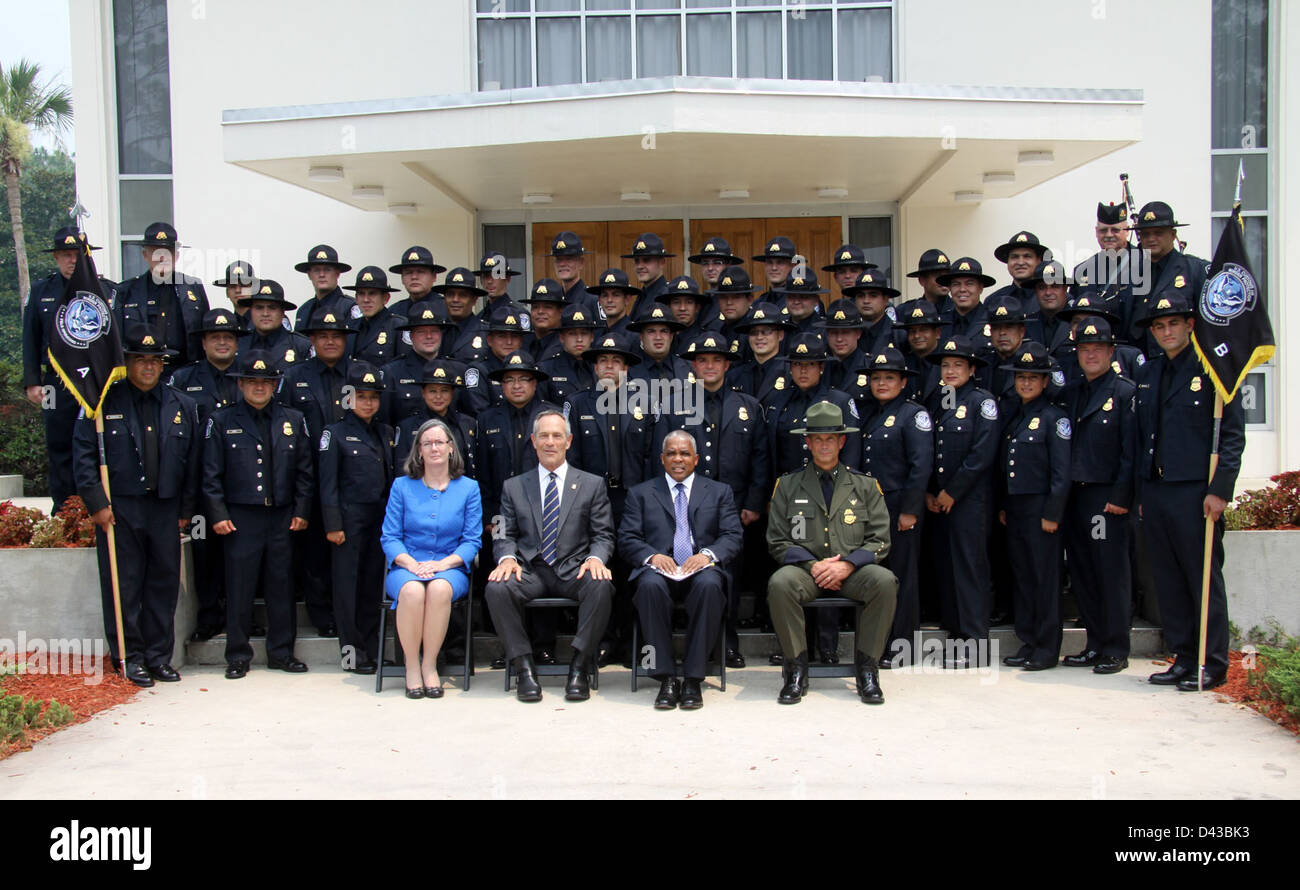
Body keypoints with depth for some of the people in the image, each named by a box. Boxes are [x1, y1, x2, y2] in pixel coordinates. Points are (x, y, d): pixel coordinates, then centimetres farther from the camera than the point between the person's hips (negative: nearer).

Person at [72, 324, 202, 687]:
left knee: (164, 584, 7)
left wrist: (186, 509, 6)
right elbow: (83, 454, -2)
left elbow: (192, 461, 10)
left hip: (166, 510, 3)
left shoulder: (182, 406, 9)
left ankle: (159, 656, 17)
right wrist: (96, 503, -9)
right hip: (118, 510, -2)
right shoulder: (103, 403, 0)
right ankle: (129, 657, 14)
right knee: (123, 586, 3)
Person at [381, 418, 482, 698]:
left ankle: (430, 665, -21)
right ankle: (411, 666, -19)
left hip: (450, 568, 0)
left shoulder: (468, 488, 9)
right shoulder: (402, 486, 10)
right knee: (412, 590, -35)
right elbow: (390, 537, 5)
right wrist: (411, 564, -14)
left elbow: (472, 540, 3)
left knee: (440, 589, -36)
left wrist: (442, 564, -14)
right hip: (407, 567, 1)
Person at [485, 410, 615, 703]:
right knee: (497, 588, -31)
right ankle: (523, 666, -17)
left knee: (600, 586, -34)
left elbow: (603, 535, 7)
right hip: (530, 570, 1)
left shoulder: (592, 484, 12)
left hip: (574, 570, -1)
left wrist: (596, 558, -16)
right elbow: (505, 535, 11)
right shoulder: (514, 487, 15)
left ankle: (579, 666, -20)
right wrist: (507, 558, -12)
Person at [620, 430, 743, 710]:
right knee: (650, 585, -36)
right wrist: (651, 556, -14)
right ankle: (666, 678, -27)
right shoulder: (641, 493, 18)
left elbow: (732, 537, 7)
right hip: (658, 569, 0)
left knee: (709, 585, -36)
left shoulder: (719, 491, 19)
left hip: (700, 569, 0)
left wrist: (707, 554, -14)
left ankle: (692, 678, -27)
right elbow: (627, 539, 8)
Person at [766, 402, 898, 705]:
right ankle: (796, 669, -18)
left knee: (885, 581, -31)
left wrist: (847, 564, -12)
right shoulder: (788, 485, 11)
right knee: (780, 583, -34)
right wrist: (812, 565, -10)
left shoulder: (865, 485, 13)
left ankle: (866, 668, -17)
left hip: (852, 570, 1)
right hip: (805, 568, 0)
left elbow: (879, 541, 6)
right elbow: (777, 542, 7)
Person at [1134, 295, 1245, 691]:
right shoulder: (1147, 373, 14)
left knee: (1204, 580, 1)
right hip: (1154, 492, 6)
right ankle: (1184, 659, 18)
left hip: (1194, 491, -6)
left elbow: (1233, 433, -7)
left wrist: (1221, 489, -14)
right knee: (1169, 583, 9)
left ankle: (1213, 665, 10)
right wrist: (1140, 493, 13)